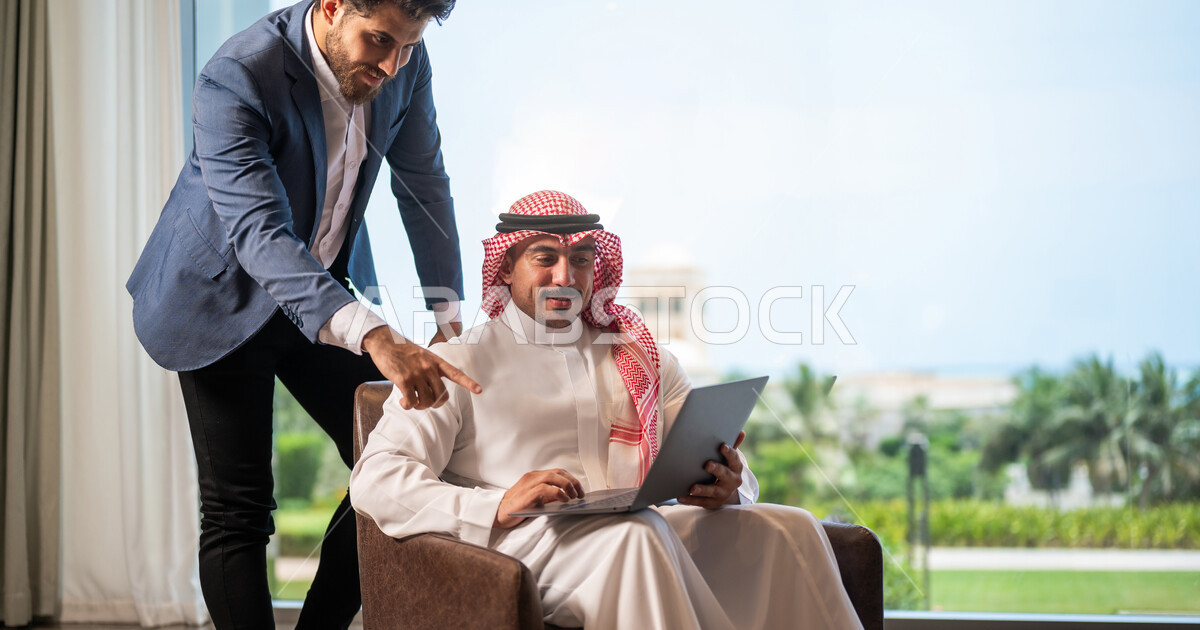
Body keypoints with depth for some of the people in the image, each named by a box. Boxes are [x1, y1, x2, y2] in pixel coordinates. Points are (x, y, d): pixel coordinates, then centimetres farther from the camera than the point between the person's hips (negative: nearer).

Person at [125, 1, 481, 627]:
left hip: (322, 286, 6)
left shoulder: (405, 61, -14)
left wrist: (448, 314, -7)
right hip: (223, 294, -5)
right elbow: (259, 235, -41)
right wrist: (374, 337, -53)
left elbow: (423, 180, 0)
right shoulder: (236, 77, -32)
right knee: (237, 509, -5)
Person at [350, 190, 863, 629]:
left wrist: (725, 487, -6)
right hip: (524, 542, -4)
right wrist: (497, 505, -20)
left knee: (789, 527, -21)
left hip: (642, 533, 5)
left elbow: (717, 470, 22)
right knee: (636, 532, -37)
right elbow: (374, 479, -2)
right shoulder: (459, 363, 11)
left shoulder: (640, 359, 26)